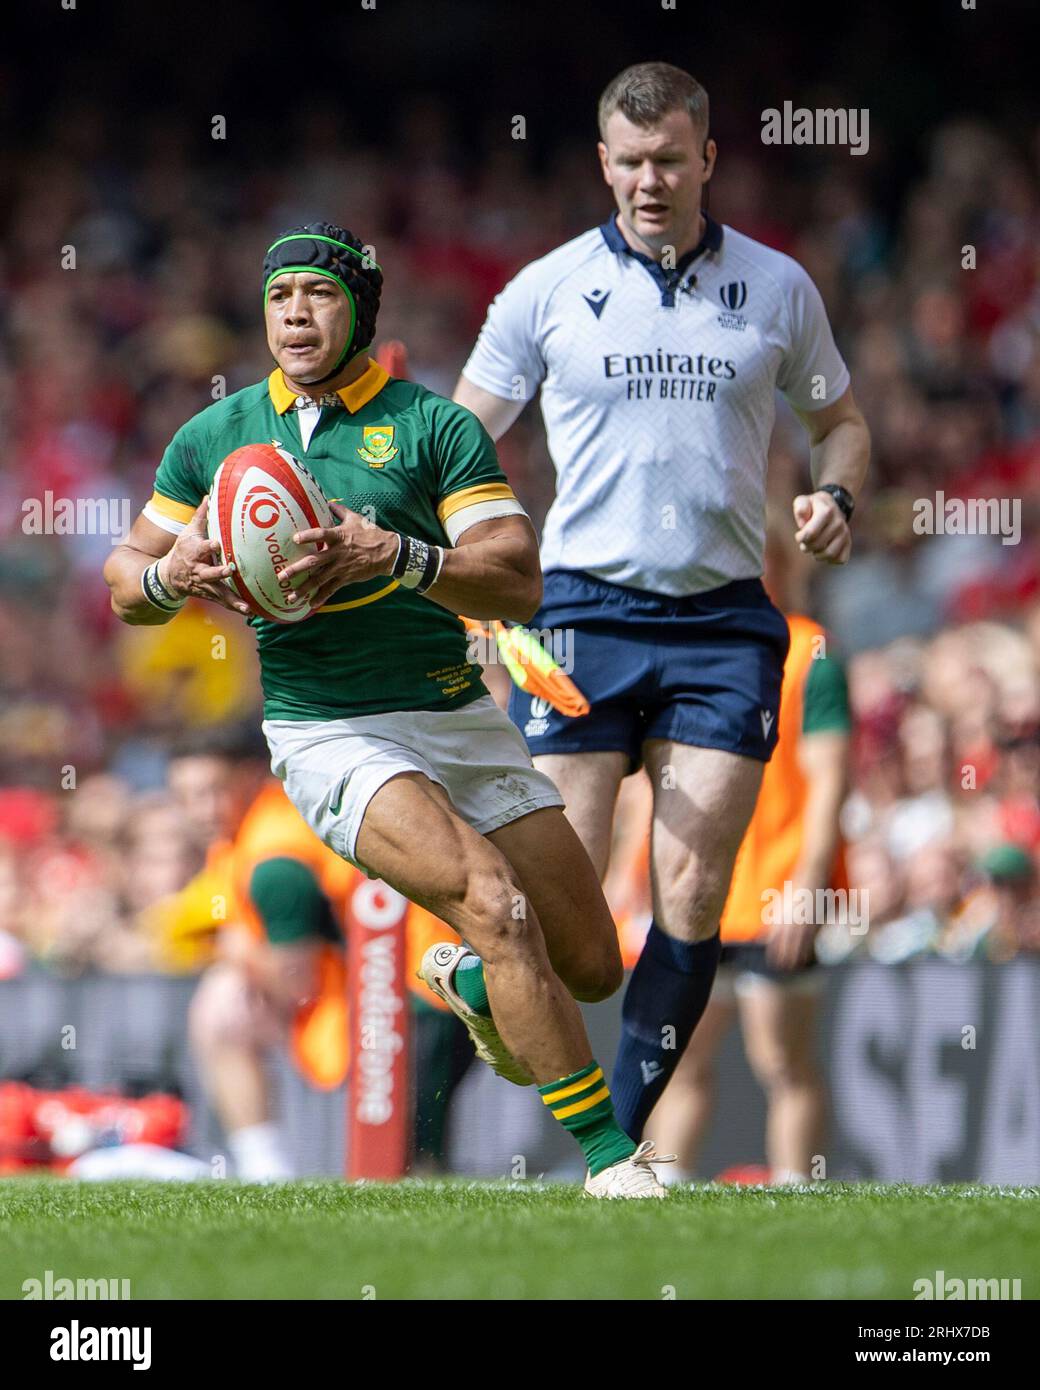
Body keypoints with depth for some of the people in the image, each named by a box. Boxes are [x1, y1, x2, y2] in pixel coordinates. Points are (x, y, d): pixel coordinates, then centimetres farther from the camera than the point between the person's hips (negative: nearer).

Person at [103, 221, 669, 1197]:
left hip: (458, 716, 2)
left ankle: (469, 985, 39)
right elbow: (125, 580, 13)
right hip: (329, 738, -2)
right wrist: (170, 577, -11)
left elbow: (518, 583, -11)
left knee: (589, 967, 3)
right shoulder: (213, 438, 6)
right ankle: (607, 1153, -21)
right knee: (495, 901, -26)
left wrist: (396, 557, -27)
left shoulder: (436, 426, -1)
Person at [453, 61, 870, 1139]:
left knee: (692, 894, -6)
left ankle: (619, 1140, 3)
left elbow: (839, 418, 22)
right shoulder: (546, 289, 3)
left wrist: (834, 496, 0)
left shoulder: (778, 288, 8)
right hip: (584, 611, -1)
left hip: (724, 617, 2)